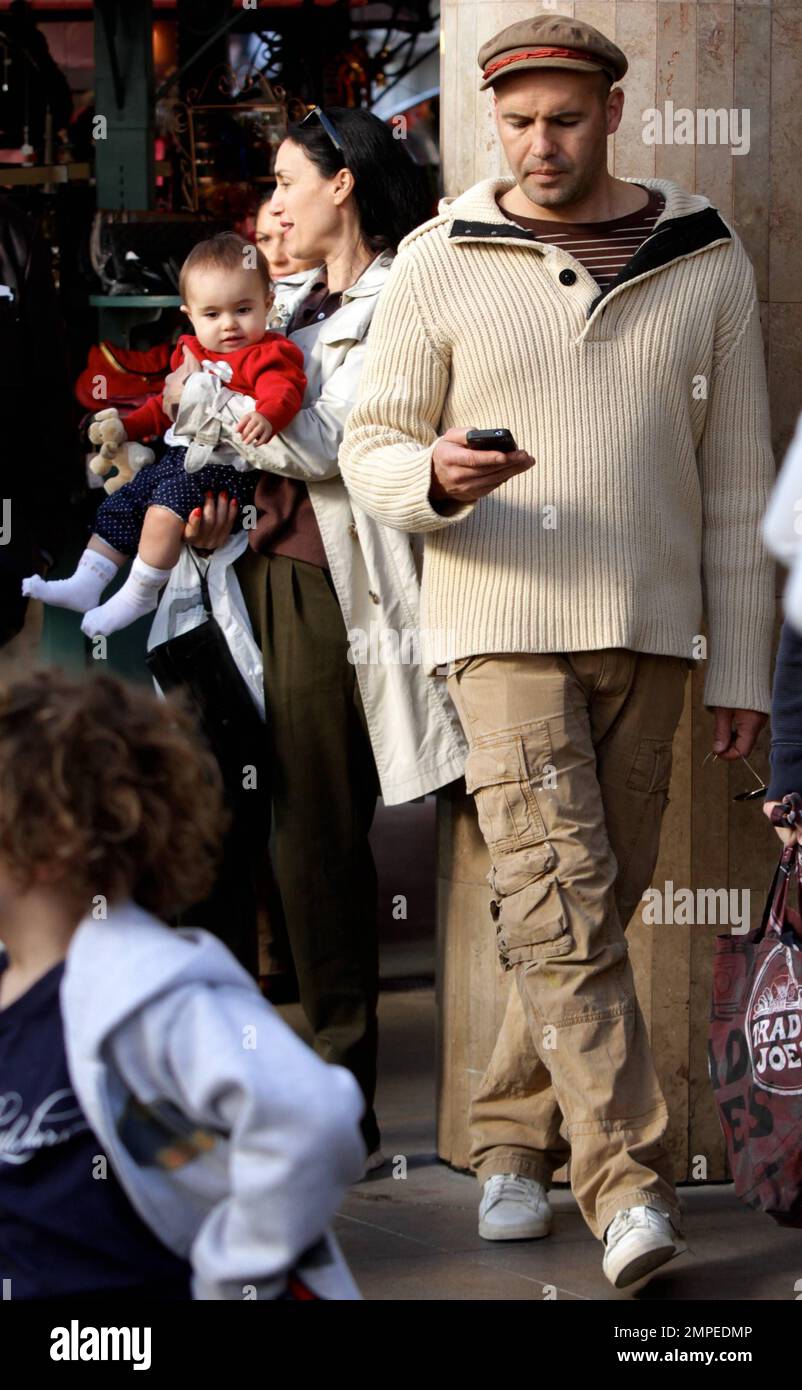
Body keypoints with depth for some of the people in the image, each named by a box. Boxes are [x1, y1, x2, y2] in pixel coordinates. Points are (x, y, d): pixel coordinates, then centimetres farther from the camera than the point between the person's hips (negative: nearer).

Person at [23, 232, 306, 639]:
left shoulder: (268, 355, -8)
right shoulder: (193, 354, 18)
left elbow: (282, 391, -28)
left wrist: (266, 416, -51)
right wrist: (126, 427, 26)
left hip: (224, 465, -9)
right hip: (178, 457, 9)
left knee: (168, 505, -28)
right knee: (120, 506, 10)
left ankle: (140, 594, -18)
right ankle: (85, 585, 16)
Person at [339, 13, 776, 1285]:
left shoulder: (705, 264, 7)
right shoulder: (441, 263, 4)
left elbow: (735, 479, 9)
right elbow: (371, 446, 6)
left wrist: (743, 667, 5)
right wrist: (435, 476, -19)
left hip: (647, 628, 3)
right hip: (502, 620, -2)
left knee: (596, 901, 7)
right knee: (558, 898, -14)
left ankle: (513, 1141, 24)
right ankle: (633, 1189, -18)